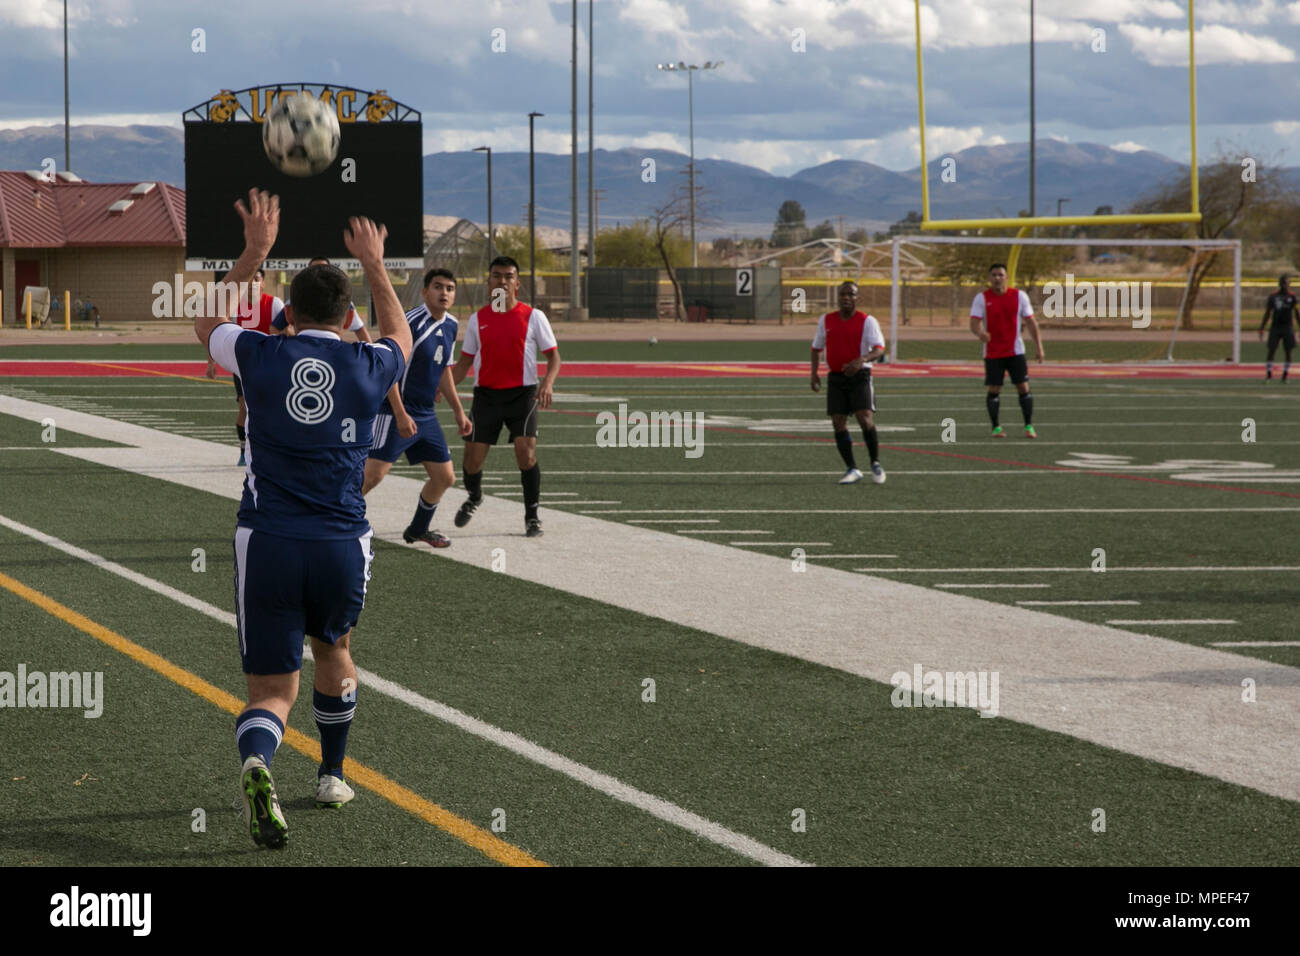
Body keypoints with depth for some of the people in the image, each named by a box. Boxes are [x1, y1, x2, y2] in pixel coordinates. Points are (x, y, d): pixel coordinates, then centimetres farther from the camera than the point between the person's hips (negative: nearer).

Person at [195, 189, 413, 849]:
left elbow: (206, 324, 23)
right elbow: (399, 336, 29)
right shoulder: (367, 368, 1)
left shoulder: (261, 356, -1)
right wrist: (375, 266, 38)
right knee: (333, 650, 31)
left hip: (267, 541, -1)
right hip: (343, 546, 1)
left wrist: (253, 252, 26)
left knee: (271, 690, 1)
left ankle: (256, 763, -32)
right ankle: (331, 776, 40)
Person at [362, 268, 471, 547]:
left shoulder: (451, 326, 10)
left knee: (445, 477, 11)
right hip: (396, 413, -8)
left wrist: (459, 413, 21)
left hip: (426, 416, 8)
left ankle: (418, 530, 30)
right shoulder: (410, 322, -16)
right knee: (373, 474, -16)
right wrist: (401, 415, -23)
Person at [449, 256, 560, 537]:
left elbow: (553, 355, 2)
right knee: (473, 459, -1)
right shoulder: (478, 319, 7)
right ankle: (474, 497, 33)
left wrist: (548, 382, -17)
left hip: (522, 395, -2)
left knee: (526, 453, -18)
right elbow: (465, 362, 13)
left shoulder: (533, 316, -1)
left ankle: (532, 516, -2)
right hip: (486, 395, 2)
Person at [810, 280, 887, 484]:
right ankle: (852, 470, 6)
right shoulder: (826, 320, 9)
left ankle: (875, 464, 1)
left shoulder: (867, 321, -5)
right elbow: (817, 347, 20)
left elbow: (879, 349, -15)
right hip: (836, 377, 4)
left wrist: (862, 360, -34)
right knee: (838, 423, -3)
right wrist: (814, 374, 11)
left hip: (859, 376, -4)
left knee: (865, 418, -17)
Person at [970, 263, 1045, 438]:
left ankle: (1029, 426, 4)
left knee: (1023, 387, -4)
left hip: (1015, 351, 1)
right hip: (992, 353, -1)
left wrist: (1039, 346, -1)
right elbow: (974, 323, -12)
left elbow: (1031, 322, 6)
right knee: (994, 390, -2)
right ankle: (996, 427, 8)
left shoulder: (1019, 296, 2)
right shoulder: (982, 298, -3)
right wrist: (980, 333, -36)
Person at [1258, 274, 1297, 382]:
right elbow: (1267, 313, 9)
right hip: (1275, 327, 1)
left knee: (1288, 352, 1)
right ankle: (1268, 374, -1)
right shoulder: (1273, 297, 4)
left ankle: (1285, 375, 9)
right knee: (1271, 351, -4)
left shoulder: (1292, 297, 1)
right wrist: (1262, 328, 5)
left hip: (1287, 328, -1)